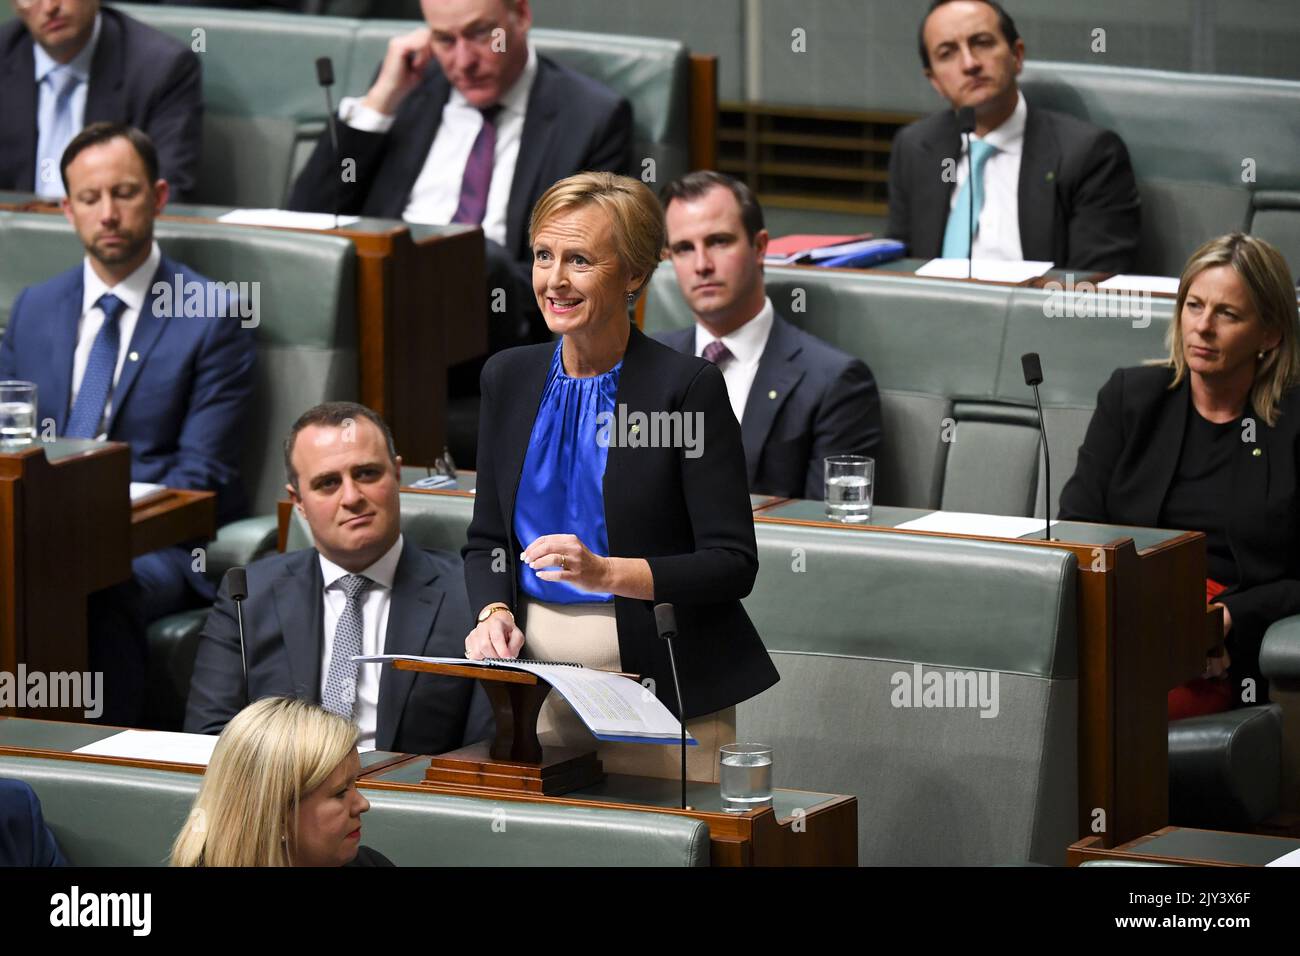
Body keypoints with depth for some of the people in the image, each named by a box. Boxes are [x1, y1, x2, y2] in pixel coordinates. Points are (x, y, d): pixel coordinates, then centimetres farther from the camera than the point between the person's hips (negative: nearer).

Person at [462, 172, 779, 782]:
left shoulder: (688, 386, -8)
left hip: (661, 691, -4)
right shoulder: (509, 378, 8)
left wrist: (606, 572, -24)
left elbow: (732, 564, -11)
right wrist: (493, 614, -6)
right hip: (537, 683, 4)